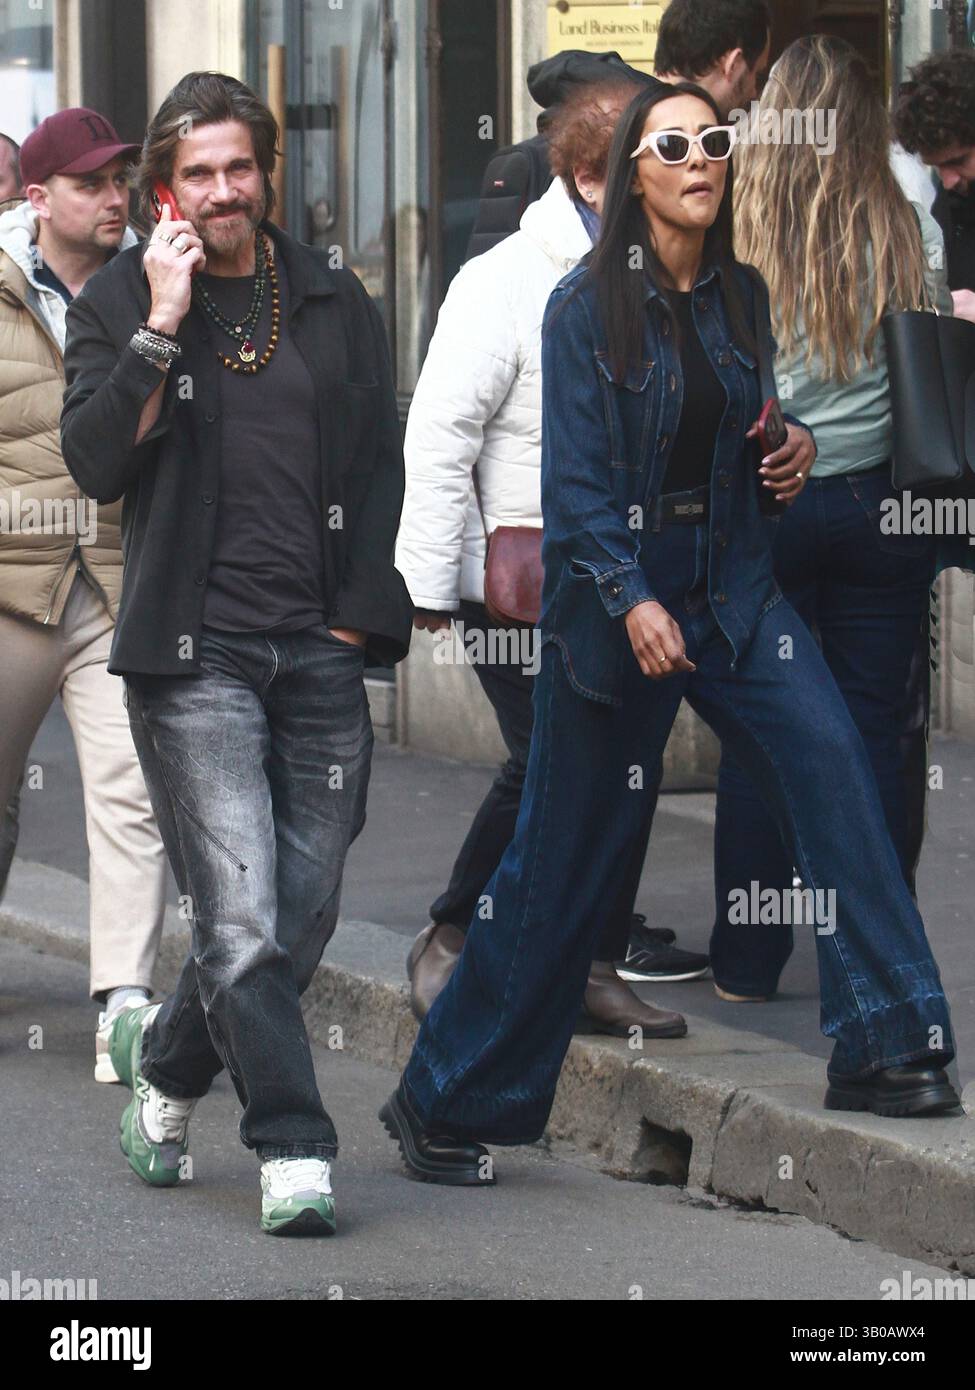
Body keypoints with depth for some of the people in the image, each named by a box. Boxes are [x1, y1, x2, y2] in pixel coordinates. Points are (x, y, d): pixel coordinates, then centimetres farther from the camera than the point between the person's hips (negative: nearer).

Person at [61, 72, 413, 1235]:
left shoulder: (334, 304, 12)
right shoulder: (117, 304, 4)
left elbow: (380, 470, 15)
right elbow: (95, 463, -9)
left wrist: (355, 617, 6)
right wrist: (160, 329, -16)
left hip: (320, 655, 4)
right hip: (194, 655, -3)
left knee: (304, 917, 4)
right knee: (244, 921, -12)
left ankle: (165, 1059, 29)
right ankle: (292, 1151, -7)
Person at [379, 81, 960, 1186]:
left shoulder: (743, 298, 7)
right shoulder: (588, 306, -8)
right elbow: (574, 475, -12)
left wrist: (794, 447, 0)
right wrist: (631, 601, -24)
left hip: (732, 587, 4)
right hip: (610, 587, -4)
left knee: (828, 760, -18)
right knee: (567, 858, 1)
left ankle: (885, 1050, -15)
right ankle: (443, 1106, 14)